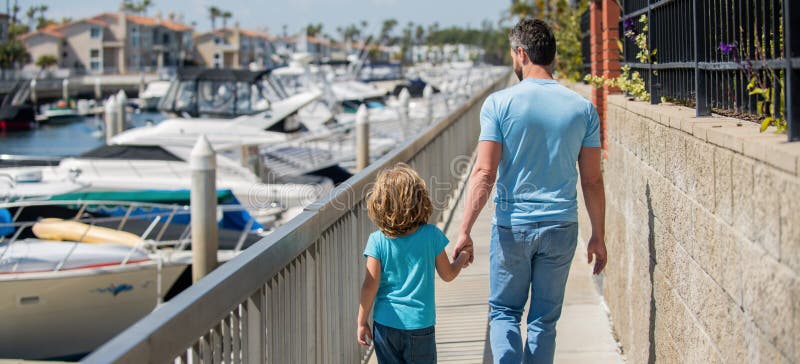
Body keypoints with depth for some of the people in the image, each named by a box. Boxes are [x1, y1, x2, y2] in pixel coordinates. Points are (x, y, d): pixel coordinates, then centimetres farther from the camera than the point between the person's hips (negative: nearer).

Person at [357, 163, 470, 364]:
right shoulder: (432, 236, -7)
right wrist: (461, 259, 27)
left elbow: (370, 286, -9)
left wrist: (362, 322, 2)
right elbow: (448, 274, 5)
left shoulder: (378, 241, -10)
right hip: (420, 324, 0)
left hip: (385, 324, 0)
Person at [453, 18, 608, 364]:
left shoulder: (499, 103, -9)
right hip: (561, 227, 2)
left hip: (512, 226, -2)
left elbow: (484, 173, -13)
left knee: (503, 312, 13)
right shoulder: (582, 108, -1)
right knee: (544, 320, 13)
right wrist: (598, 236, 11)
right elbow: (592, 180, 2)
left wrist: (464, 231, -10)